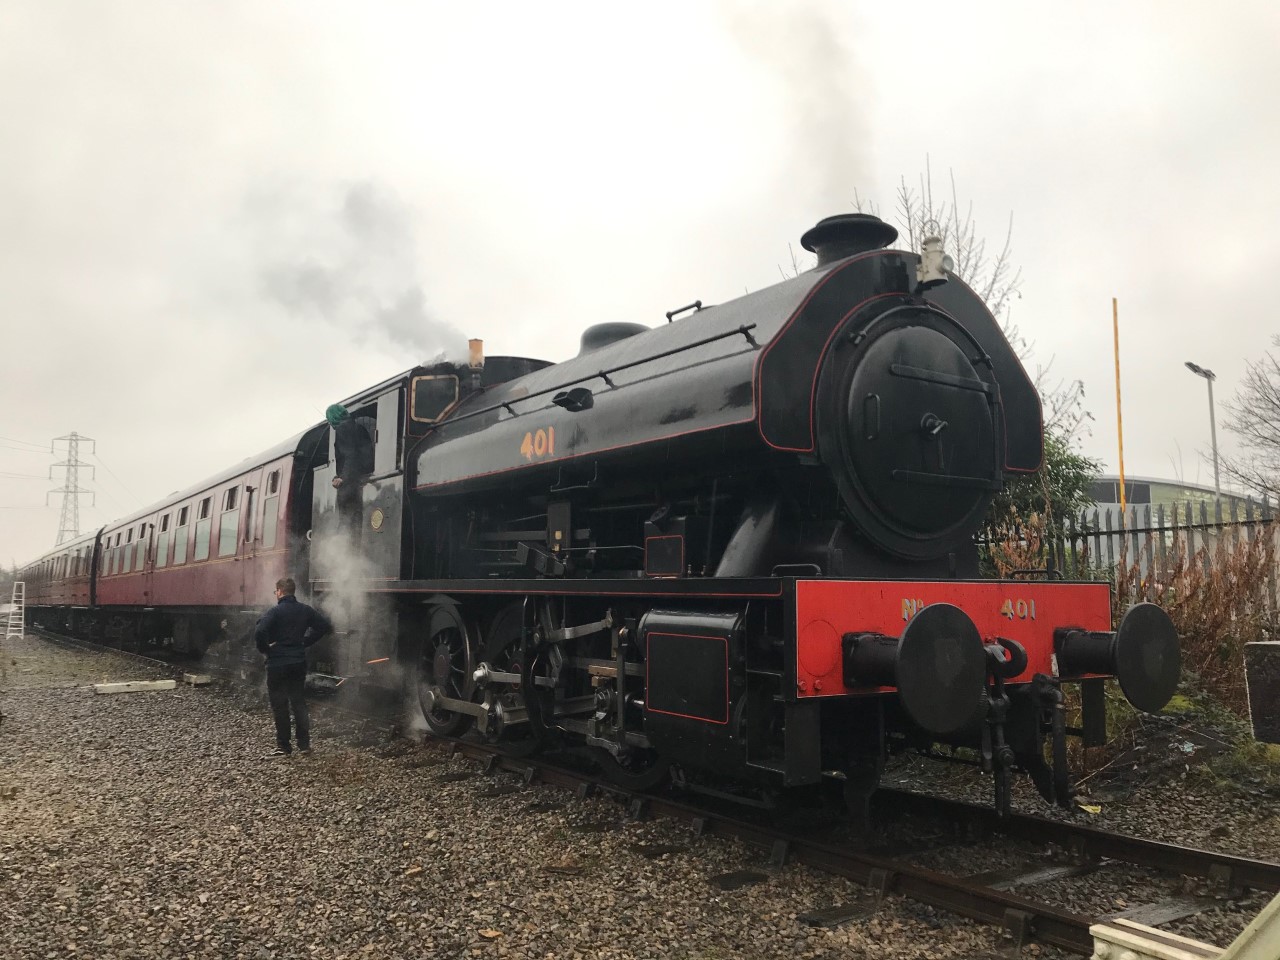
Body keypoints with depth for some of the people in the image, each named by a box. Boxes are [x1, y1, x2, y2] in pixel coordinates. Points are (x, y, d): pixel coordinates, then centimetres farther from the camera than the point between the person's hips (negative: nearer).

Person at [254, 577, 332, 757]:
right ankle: (304, 743, 12)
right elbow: (325, 625, 5)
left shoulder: (275, 612, -13)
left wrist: (265, 648, -9)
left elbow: (259, 632, -27)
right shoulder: (305, 610, 3)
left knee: (279, 705, 5)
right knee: (299, 702, 13)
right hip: (299, 663, 5)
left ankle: (283, 746, 11)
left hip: (277, 663, -5)